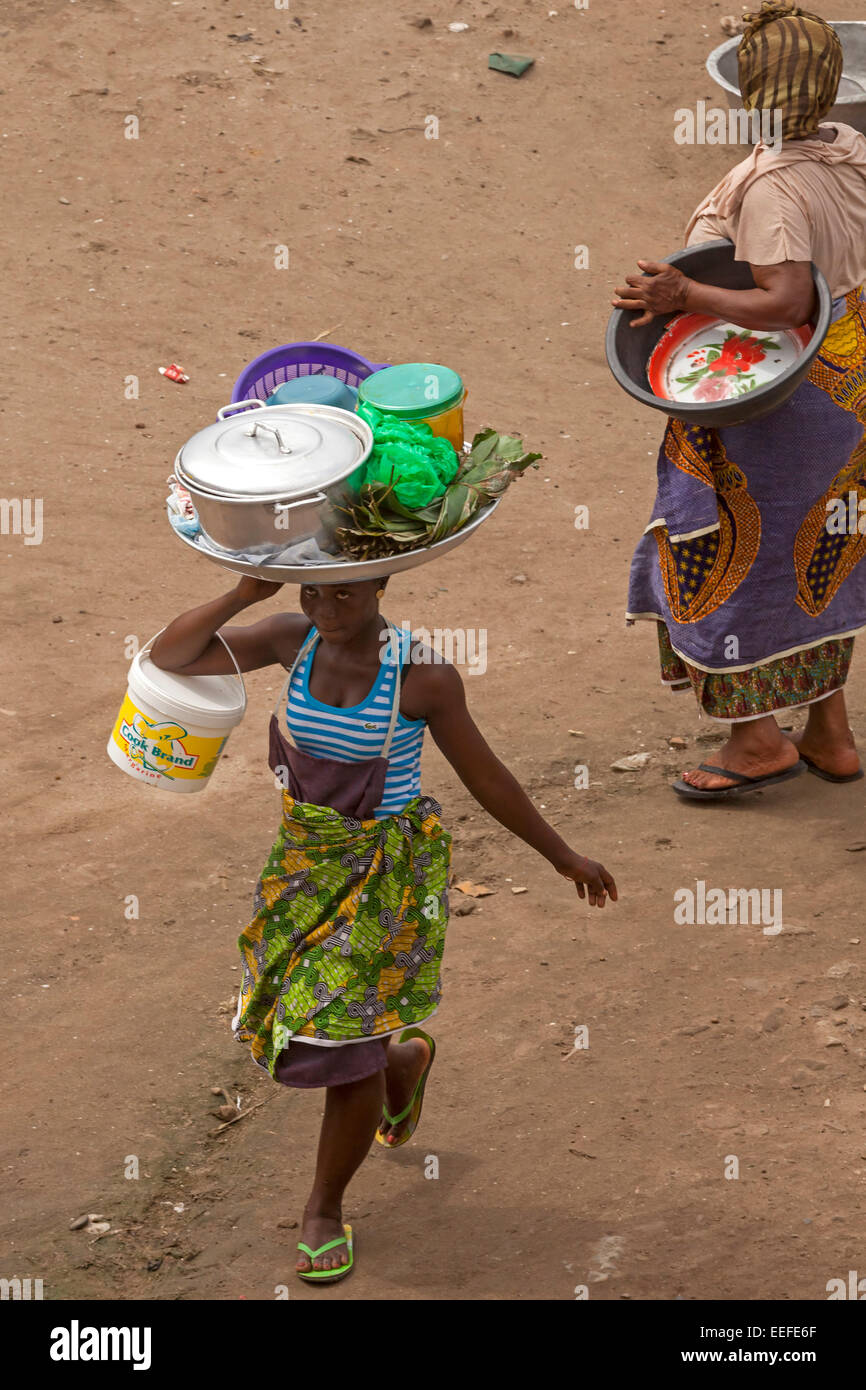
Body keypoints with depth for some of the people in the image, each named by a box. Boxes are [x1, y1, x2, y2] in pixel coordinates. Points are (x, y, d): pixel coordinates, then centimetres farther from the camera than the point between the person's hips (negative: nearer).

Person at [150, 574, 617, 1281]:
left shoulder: (424, 676, -18)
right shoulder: (294, 639, -7)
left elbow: (486, 776, -6)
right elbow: (170, 657, -10)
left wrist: (564, 857, 1)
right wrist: (247, 593, -23)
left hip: (388, 873, -5)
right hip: (306, 858, 5)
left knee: (346, 1041, -3)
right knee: (302, 1034, 14)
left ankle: (326, 1210, 20)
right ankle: (407, 1058, 49)